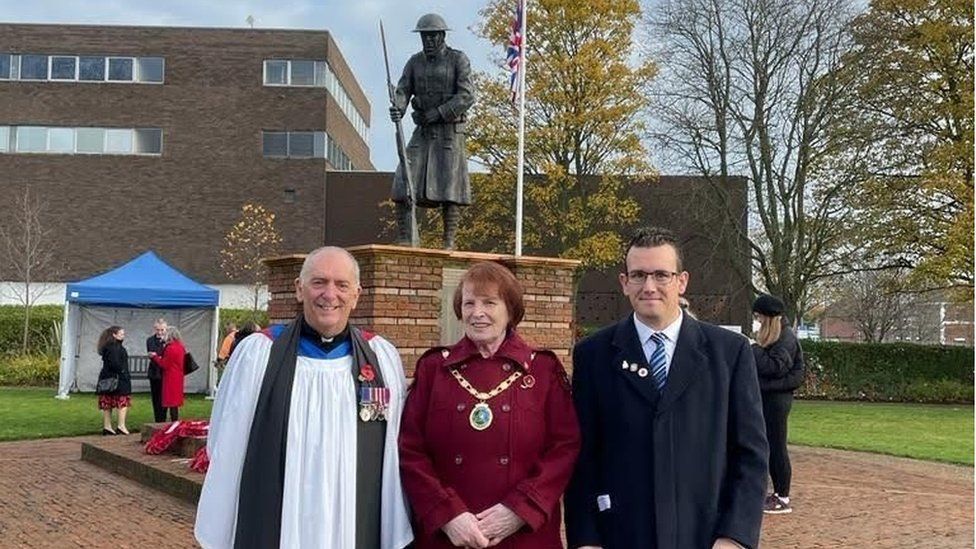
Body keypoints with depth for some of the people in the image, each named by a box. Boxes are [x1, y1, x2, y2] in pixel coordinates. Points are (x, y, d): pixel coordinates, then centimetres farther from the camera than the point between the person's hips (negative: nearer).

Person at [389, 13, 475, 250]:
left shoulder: (458, 60, -3)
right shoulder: (415, 62, 10)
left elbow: (467, 96, -12)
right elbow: (403, 92, 1)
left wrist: (439, 112, -20)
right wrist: (397, 109, -22)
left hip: (450, 131, -4)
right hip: (422, 132, 4)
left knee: (449, 188, -7)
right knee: (403, 185, -7)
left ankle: (449, 243, -2)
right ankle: (403, 240, -3)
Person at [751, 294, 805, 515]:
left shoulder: (786, 337, -13)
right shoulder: (770, 336, 16)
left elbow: (776, 367, -22)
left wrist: (755, 349, -15)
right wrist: (756, 348, 2)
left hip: (777, 398, -9)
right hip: (766, 396, 9)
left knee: (776, 446, -4)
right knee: (768, 446, 13)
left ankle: (783, 499, 4)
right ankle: (778, 493, 22)